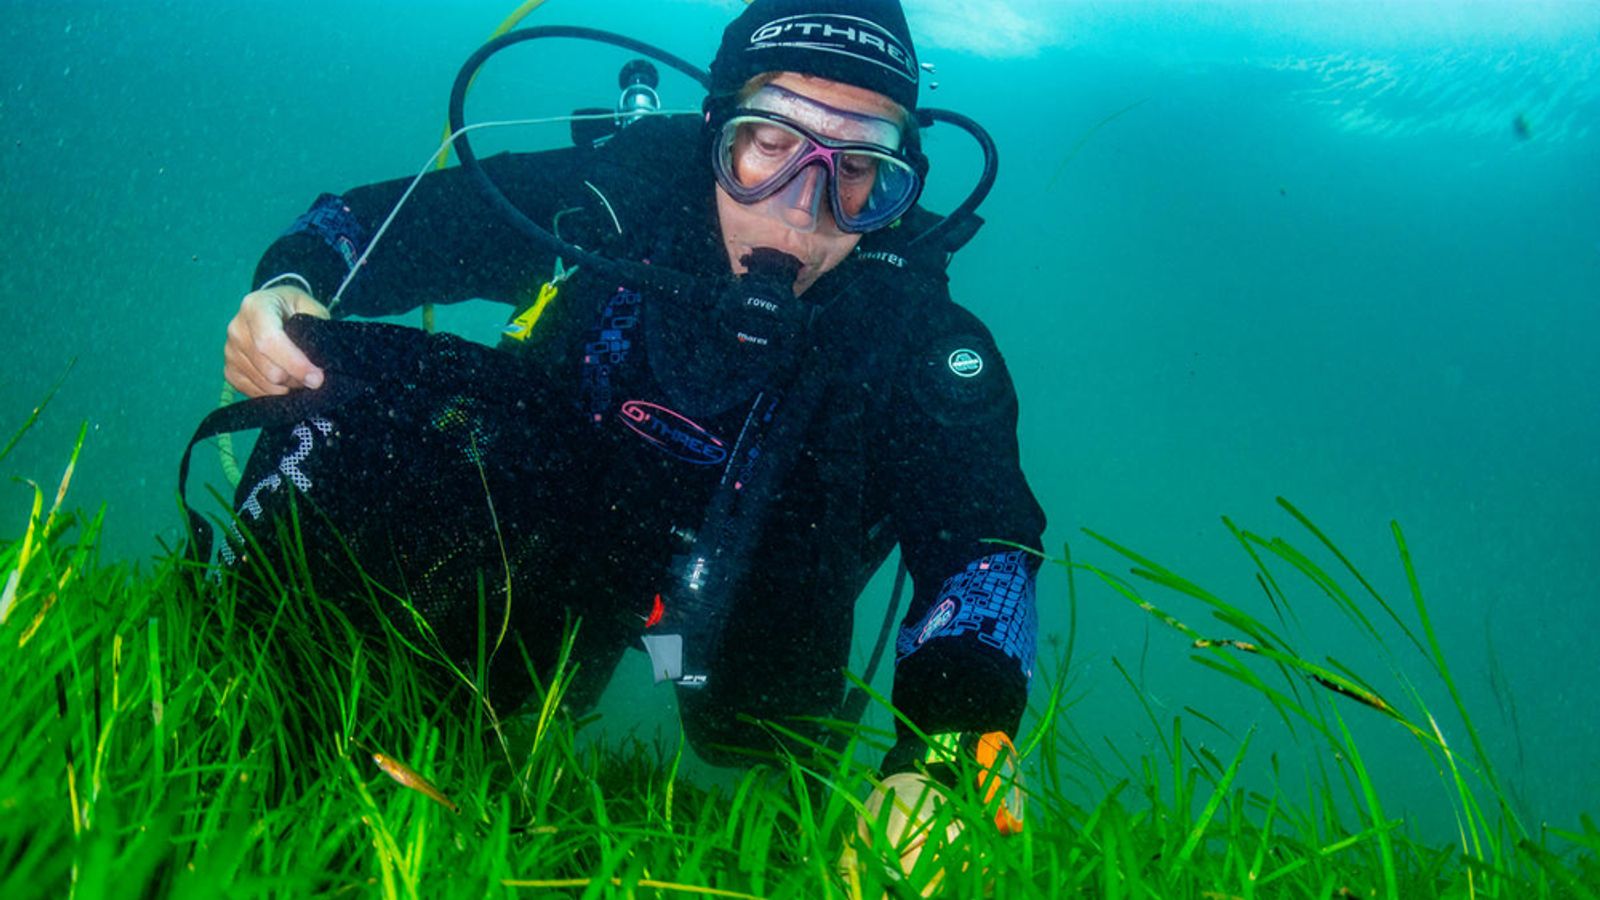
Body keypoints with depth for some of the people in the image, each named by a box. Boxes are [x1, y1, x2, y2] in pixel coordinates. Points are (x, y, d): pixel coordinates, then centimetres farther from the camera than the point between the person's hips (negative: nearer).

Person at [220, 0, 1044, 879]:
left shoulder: (916, 331, -27)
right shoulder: (609, 196, -24)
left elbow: (985, 542, -34)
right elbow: (366, 220, -12)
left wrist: (942, 754, -52)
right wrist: (288, 291, -35)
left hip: (755, 597, 0)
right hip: (561, 527, 1)